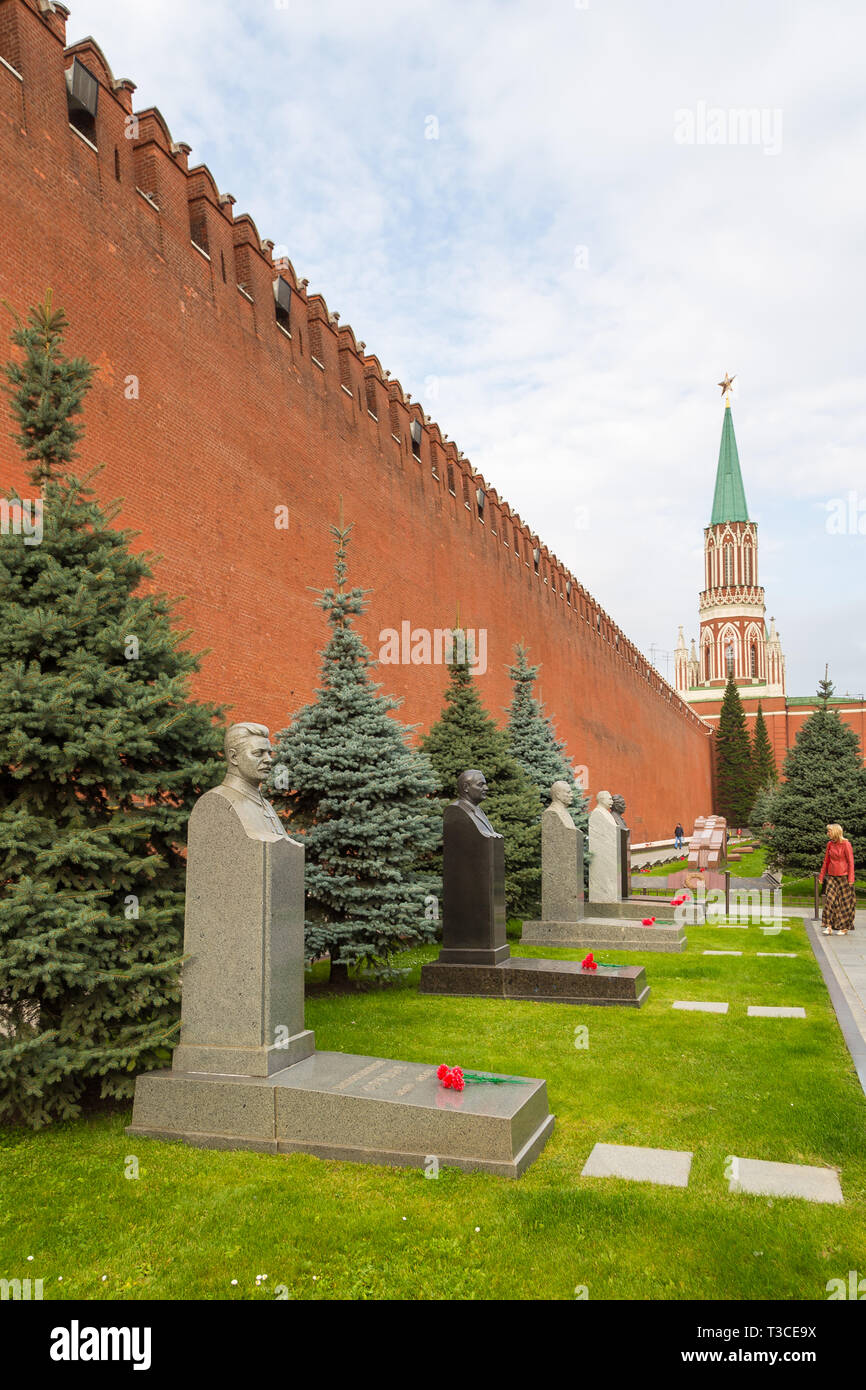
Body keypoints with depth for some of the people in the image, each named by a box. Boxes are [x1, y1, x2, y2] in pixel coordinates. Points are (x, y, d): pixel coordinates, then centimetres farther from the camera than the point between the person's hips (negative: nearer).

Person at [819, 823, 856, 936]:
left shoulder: (846, 844, -10)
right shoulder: (830, 844, 7)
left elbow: (851, 862, -10)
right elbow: (826, 861, 14)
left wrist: (851, 879, -14)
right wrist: (821, 876, 16)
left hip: (843, 876, -5)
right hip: (832, 876, 5)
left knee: (844, 902, 3)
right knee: (830, 899, -5)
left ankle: (845, 928, 13)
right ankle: (829, 927, -6)